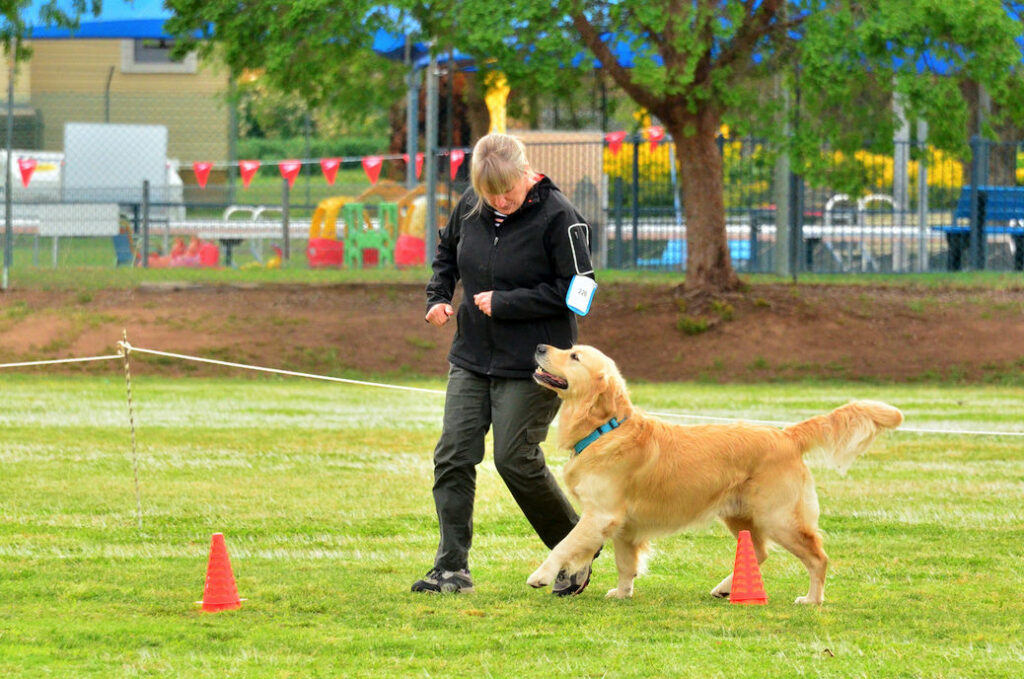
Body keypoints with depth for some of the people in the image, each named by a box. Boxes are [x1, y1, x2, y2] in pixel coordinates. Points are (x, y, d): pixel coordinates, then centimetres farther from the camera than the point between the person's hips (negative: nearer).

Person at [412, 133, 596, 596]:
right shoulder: (470, 207, 3)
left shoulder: (557, 217, -15)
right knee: (453, 456, -2)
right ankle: (452, 567, 1)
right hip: (472, 357, 6)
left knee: (515, 459, -6)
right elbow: (446, 252, 23)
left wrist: (503, 303, -18)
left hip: (531, 365, -6)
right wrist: (437, 296, 4)